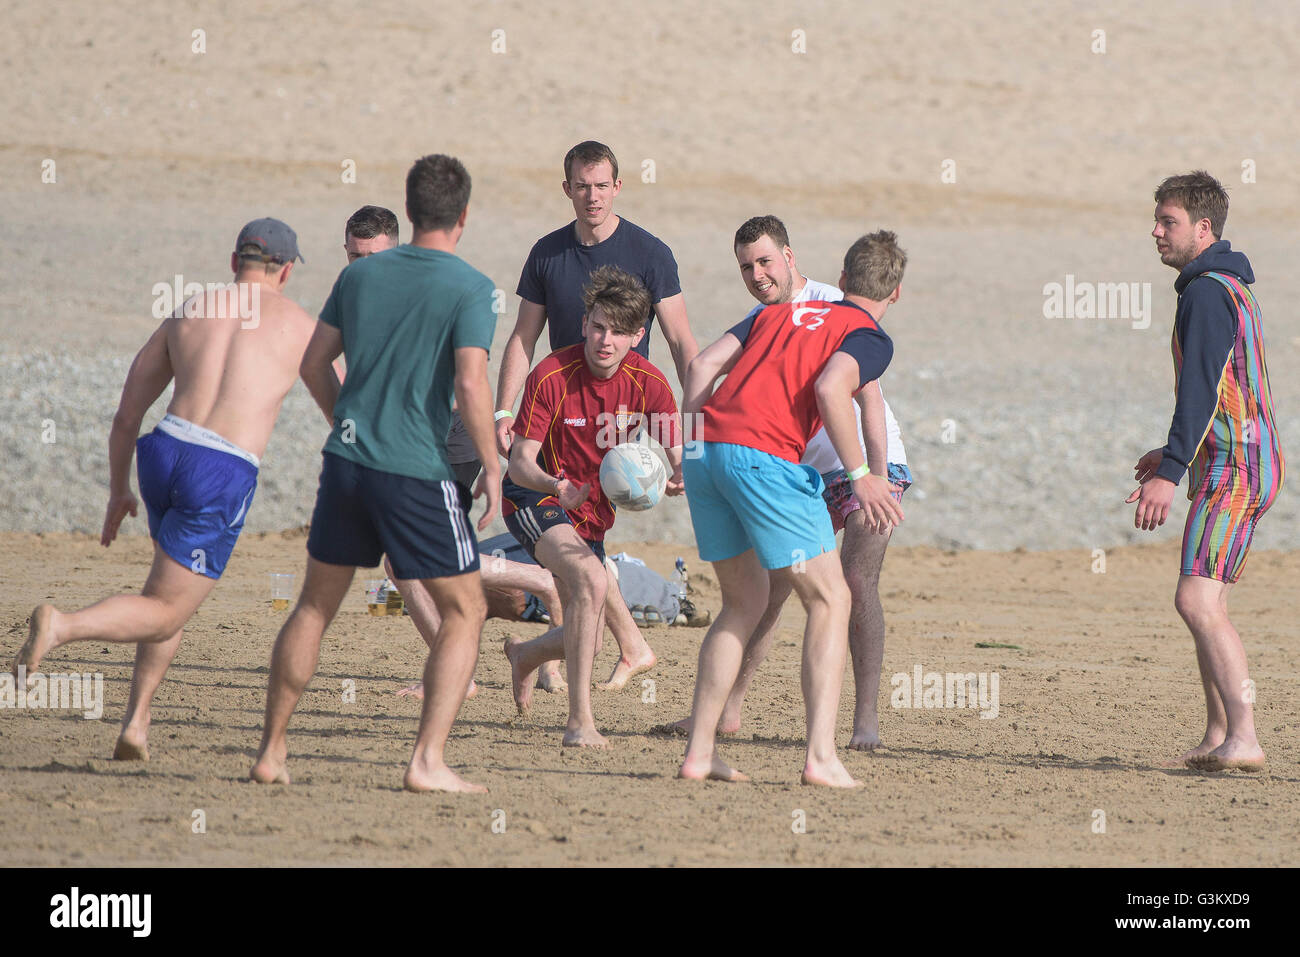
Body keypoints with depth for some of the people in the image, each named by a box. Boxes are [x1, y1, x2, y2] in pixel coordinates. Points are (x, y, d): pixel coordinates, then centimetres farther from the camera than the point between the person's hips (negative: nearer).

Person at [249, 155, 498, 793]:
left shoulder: (361, 274, 8)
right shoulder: (471, 289, -9)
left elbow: (314, 365, 13)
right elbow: (471, 387, -19)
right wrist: (491, 468, -7)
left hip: (347, 460, 5)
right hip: (420, 475, -5)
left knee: (315, 604, 18)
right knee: (464, 614, 6)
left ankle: (272, 751, 20)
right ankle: (428, 761, -5)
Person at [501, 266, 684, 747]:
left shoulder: (647, 382, -11)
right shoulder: (550, 377, -22)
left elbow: (676, 456, -8)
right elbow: (520, 463, -20)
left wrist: (679, 477, -33)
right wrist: (556, 486, -42)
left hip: (592, 511, 6)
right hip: (536, 499, -6)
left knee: (586, 644, 10)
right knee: (592, 580, -34)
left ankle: (524, 654, 48)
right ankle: (580, 722, -33)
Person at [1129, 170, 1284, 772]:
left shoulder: (1207, 293, -14)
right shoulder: (1235, 289, 19)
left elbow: (1201, 390, -24)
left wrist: (1170, 474, -30)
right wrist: (1175, 454, 33)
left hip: (1232, 471, -11)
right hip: (1243, 463, 11)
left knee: (1197, 601, -19)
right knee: (1207, 605, 15)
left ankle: (1243, 740, -26)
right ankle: (1218, 739, 19)